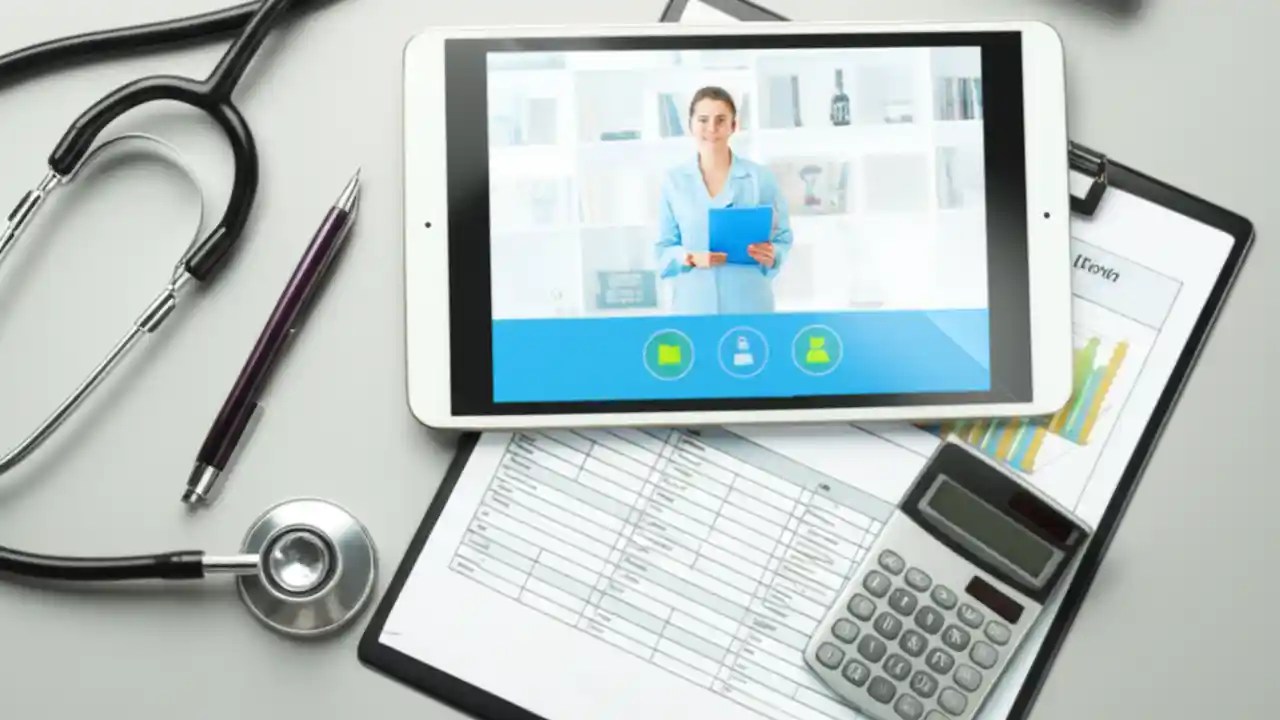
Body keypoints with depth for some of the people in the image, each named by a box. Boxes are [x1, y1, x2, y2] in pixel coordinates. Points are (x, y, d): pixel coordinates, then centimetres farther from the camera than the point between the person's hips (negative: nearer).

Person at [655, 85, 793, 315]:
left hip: (750, 304, 0)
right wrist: (691, 258, -15)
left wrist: (771, 255, -15)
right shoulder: (674, 180, 4)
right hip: (693, 305, 0)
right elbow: (663, 250, 5)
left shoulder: (761, 177, 2)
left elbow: (782, 239, 7)